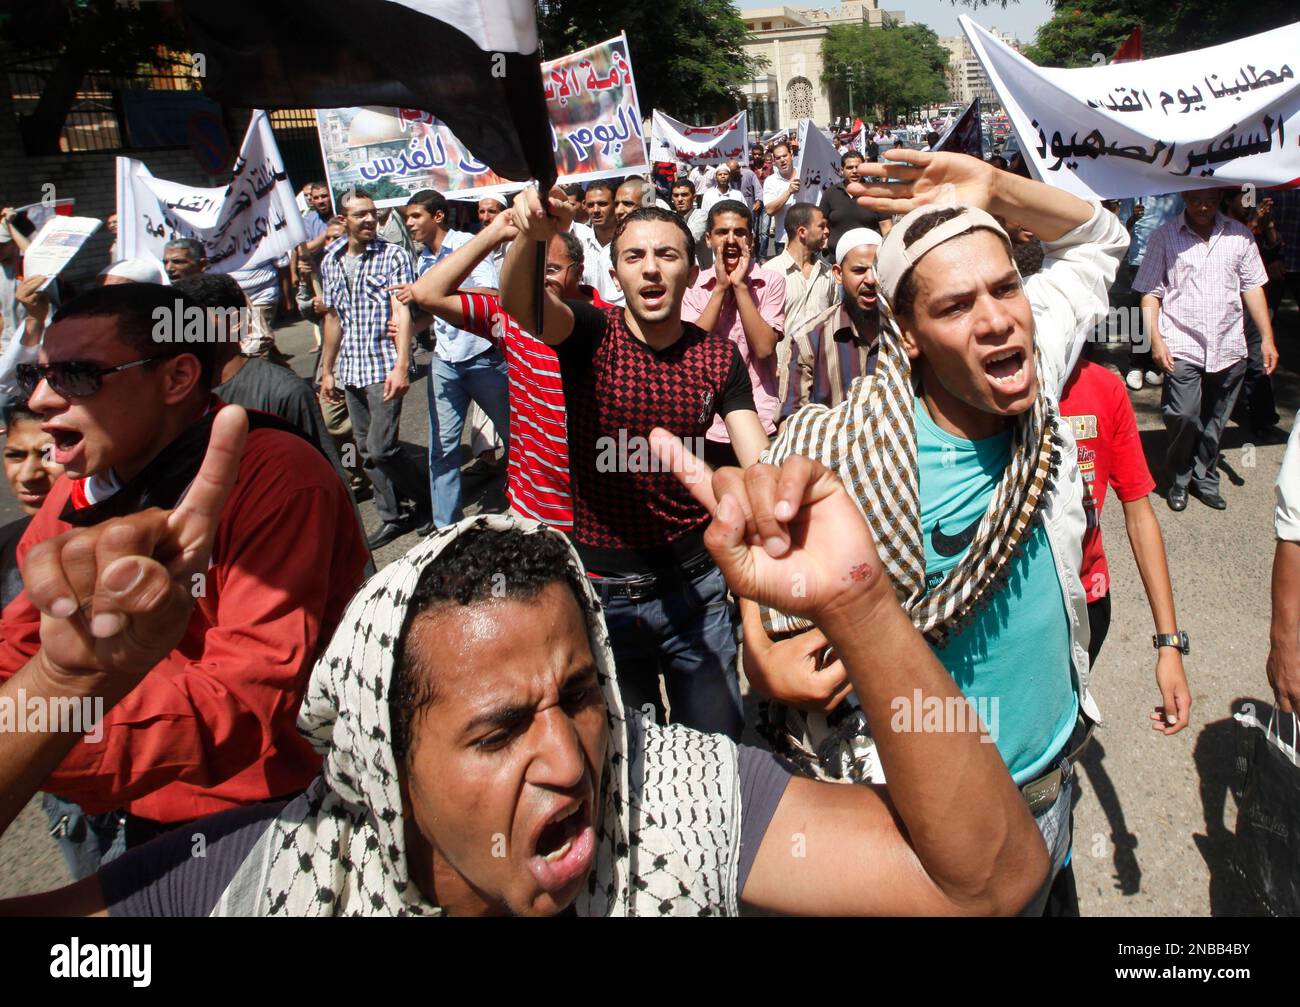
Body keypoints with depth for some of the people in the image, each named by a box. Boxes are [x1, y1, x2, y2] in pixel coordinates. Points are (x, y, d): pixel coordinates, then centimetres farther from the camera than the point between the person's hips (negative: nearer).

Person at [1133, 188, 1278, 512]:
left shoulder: (1239, 236, 8)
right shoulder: (1165, 237, 1)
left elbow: (1252, 288, 12)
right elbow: (1150, 293, 0)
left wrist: (1267, 337, 7)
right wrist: (1156, 340, -10)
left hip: (1228, 347, 3)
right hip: (1182, 347, -3)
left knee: (1215, 422, 10)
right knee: (1184, 417, -14)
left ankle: (1204, 478, 28)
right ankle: (1179, 478, 10)